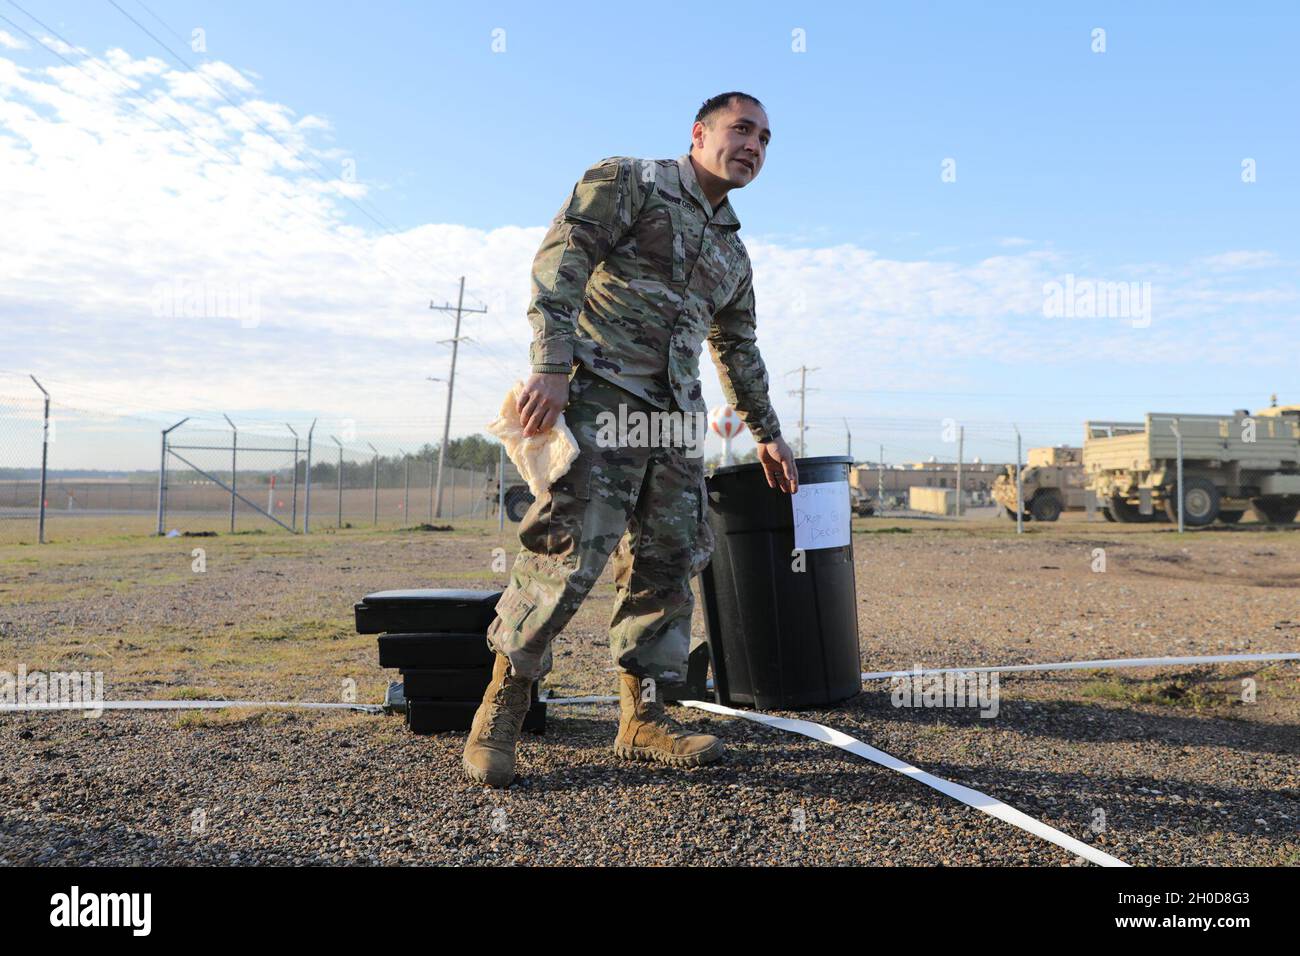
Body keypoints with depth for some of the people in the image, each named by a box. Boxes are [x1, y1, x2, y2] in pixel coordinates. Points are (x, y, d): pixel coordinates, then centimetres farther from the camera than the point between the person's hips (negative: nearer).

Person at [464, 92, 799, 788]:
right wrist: (550, 366, -19)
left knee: (666, 562, 3)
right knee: (568, 553, -13)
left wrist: (766, 432, 33)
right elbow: (559, 264, -8)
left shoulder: (733, 252, 25)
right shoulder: (627, 181, 4)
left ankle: (642, 718, 12)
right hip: (599, 393, -7)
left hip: (675, 417, 8)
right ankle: (499, 711, 0)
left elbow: (739, 351, 32)